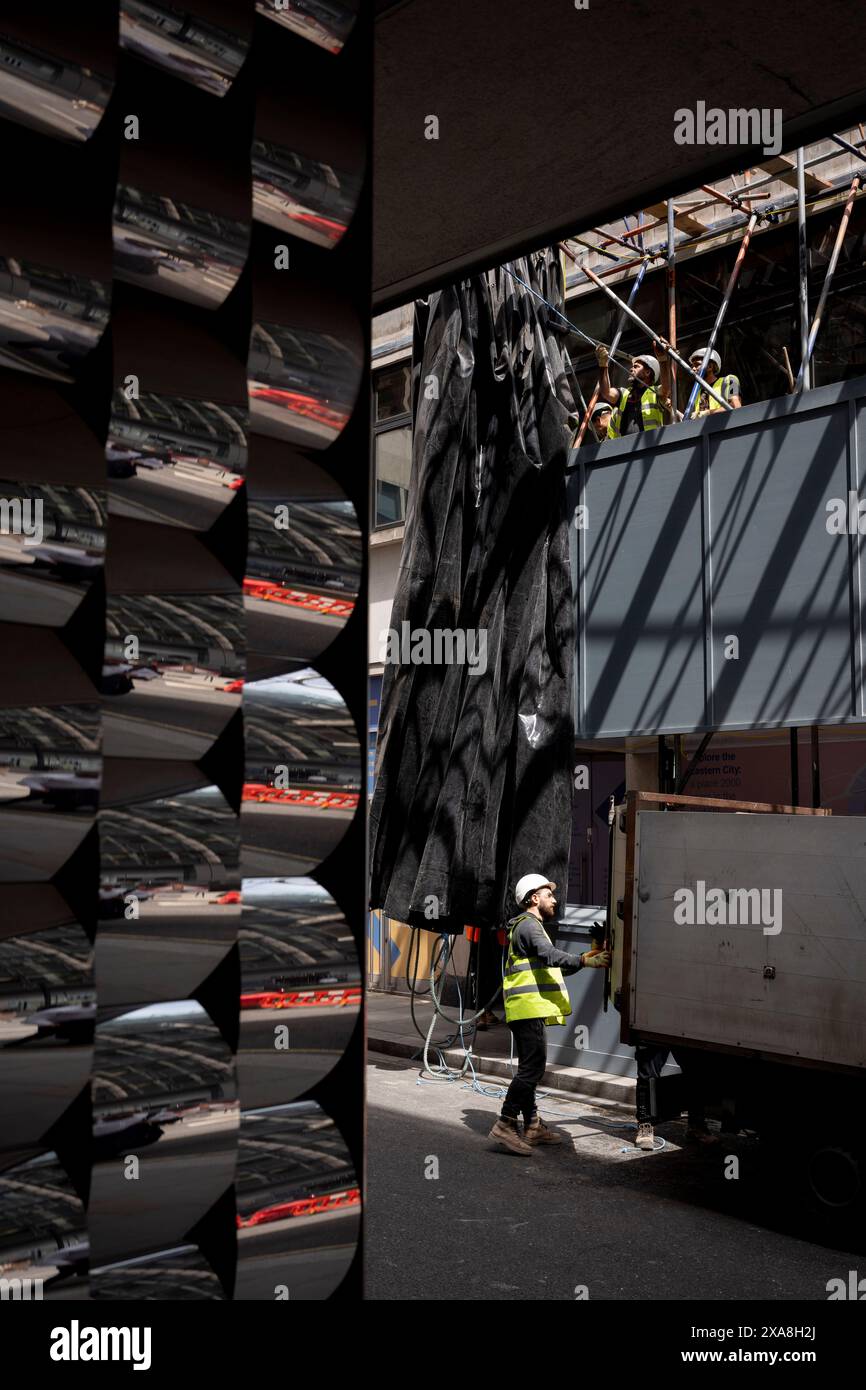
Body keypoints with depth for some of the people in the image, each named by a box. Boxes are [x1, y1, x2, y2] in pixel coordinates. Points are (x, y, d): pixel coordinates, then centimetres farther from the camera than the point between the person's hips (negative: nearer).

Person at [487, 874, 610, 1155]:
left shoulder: (530, 926, 25)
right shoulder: (528, 925, -9)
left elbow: (549, 967, 26)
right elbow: (550, 955, -26)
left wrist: (583, 959, 18)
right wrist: (585, 962, -33)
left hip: (528, 1009, 11)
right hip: (529, 1007, -11)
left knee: (529, 1067, 13)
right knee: (533, 1067, -14)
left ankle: (532, 1125, 19)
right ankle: (506, 1124, -15)